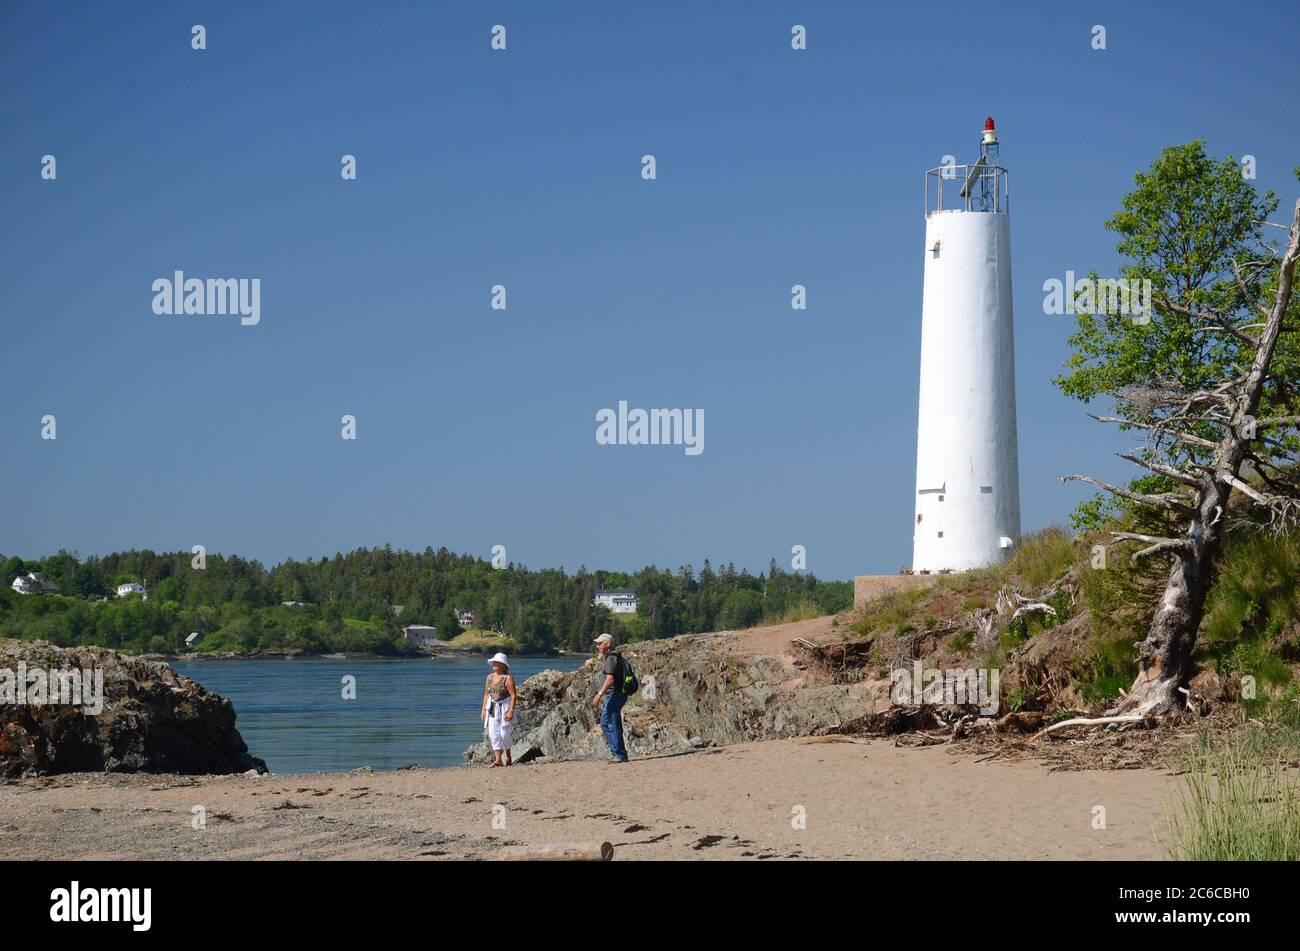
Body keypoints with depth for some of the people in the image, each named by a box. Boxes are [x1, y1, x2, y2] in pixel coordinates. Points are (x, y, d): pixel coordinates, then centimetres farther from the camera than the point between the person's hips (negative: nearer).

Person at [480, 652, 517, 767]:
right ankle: (497, 760, -1)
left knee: (505, 733, -4)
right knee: (494, 734, -2)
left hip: (504, 708, -6)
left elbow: (513, 695, -14)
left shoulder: (508, 678, -11)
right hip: (492, 708, 6)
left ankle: (508, 756, 19)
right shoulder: (489, 677, 9)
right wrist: (483, 709, 9)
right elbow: (486, 694, 14)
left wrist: (511, 711, -21)